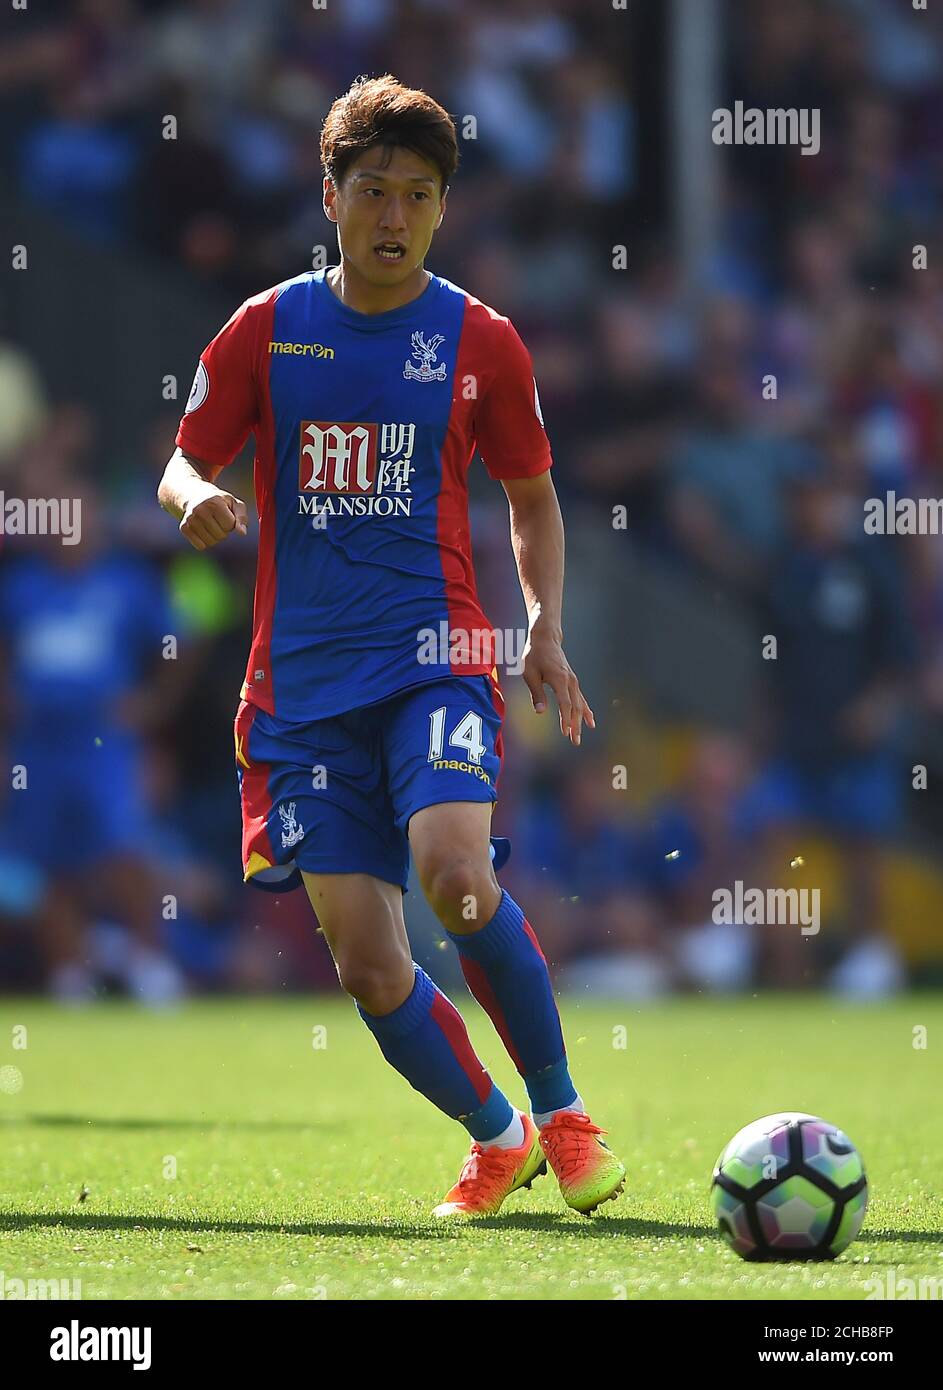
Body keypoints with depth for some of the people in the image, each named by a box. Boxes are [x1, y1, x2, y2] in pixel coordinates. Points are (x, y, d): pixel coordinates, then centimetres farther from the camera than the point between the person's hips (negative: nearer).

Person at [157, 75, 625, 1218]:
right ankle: (496, 1139, 20)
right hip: (303, 681, 2)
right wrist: (194, 499, -16)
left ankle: (561, 1111, -9)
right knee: (365, 965, -4)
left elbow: (532, 495, 16)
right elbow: (185, 464, 9)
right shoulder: (267, 329, 5)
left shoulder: (481, 342, 4)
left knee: (455, 873, -28)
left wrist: (546, 631, 2)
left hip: (432, 654, -2)